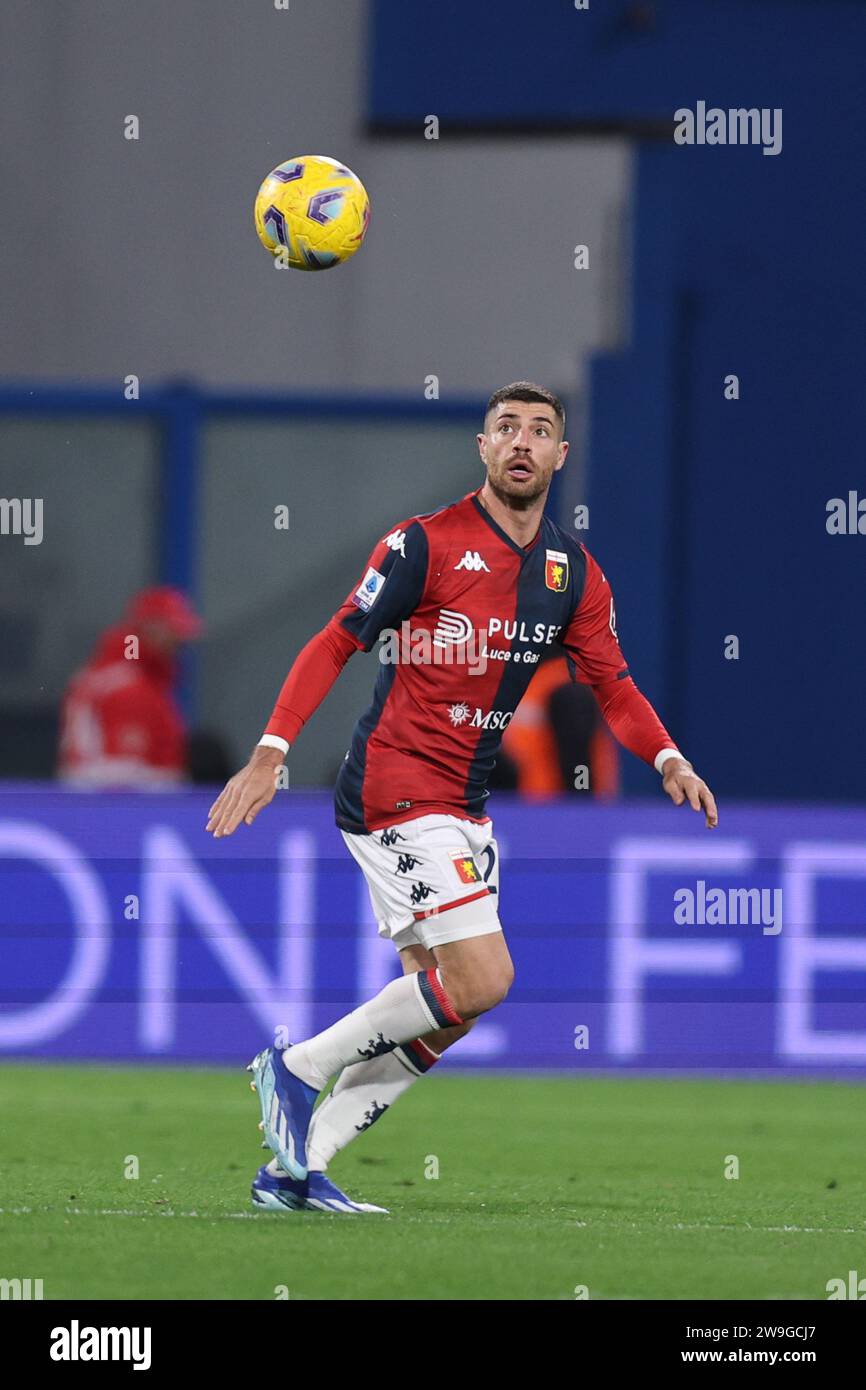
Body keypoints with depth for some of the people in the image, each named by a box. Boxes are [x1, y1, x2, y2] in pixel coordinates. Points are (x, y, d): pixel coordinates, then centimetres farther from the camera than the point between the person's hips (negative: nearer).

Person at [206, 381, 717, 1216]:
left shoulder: (575, 575, 10)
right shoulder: (425, 543, -8)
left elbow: (612, 684, 11)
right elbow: (336, 645, -7)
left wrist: (667, 759, -7)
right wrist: (272, 750, -15)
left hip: (462, 803, 8)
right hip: (394, 785, -8)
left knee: (447, 1011, 5)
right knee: (480, 980, -17)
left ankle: (296, 1168, 10)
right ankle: (299, 1067, -2)